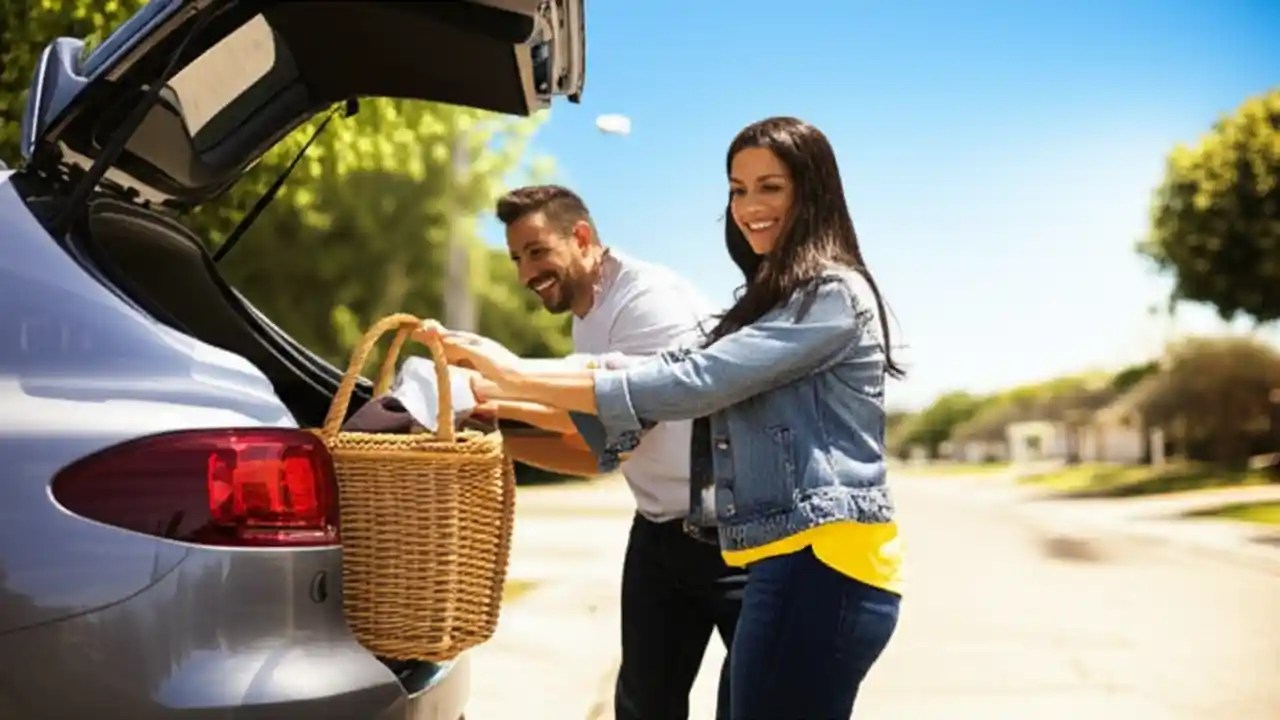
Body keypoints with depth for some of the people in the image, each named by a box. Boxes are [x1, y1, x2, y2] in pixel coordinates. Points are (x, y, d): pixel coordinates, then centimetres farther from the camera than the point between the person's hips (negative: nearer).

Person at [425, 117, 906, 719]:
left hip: (821, 565, -10)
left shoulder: (833, 295, -9)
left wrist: (521, 378, -17)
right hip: (793, 562, 10)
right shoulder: (770, 300, 23)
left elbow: (695, 382, -18)